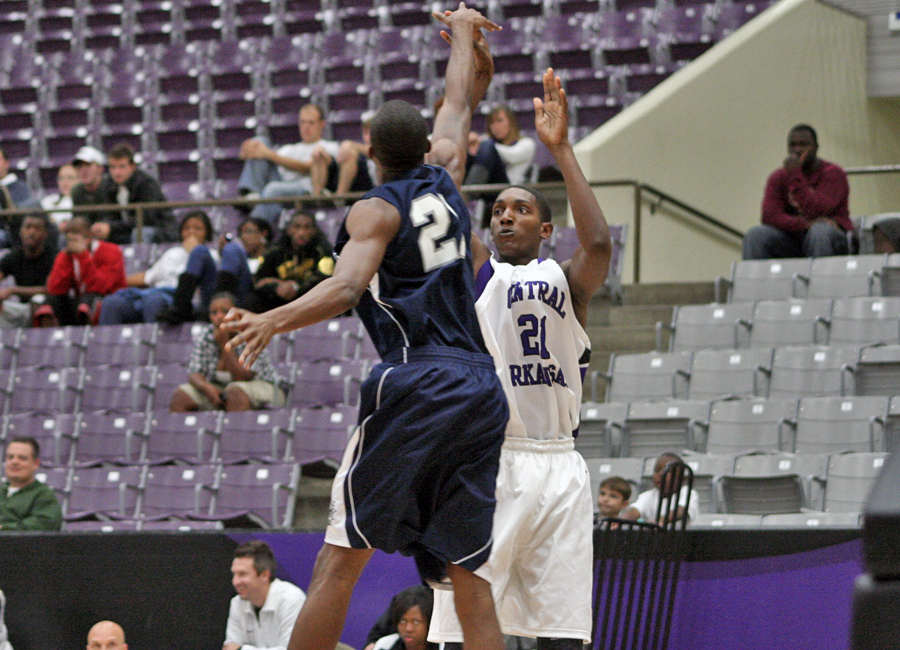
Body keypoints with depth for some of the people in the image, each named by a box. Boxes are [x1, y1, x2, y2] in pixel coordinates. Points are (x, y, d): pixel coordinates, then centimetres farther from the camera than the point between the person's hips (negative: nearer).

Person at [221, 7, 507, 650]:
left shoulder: (375, 212, 1)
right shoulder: (444, 179, 17)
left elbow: (347, 286, -19)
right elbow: (460, 104, 37)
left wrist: (273, 321, -32)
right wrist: (464, 33, 54)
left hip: (415, 384, -6)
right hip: (482, 387, 6)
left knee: (342, 556, -6)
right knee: (465, 569, 5)